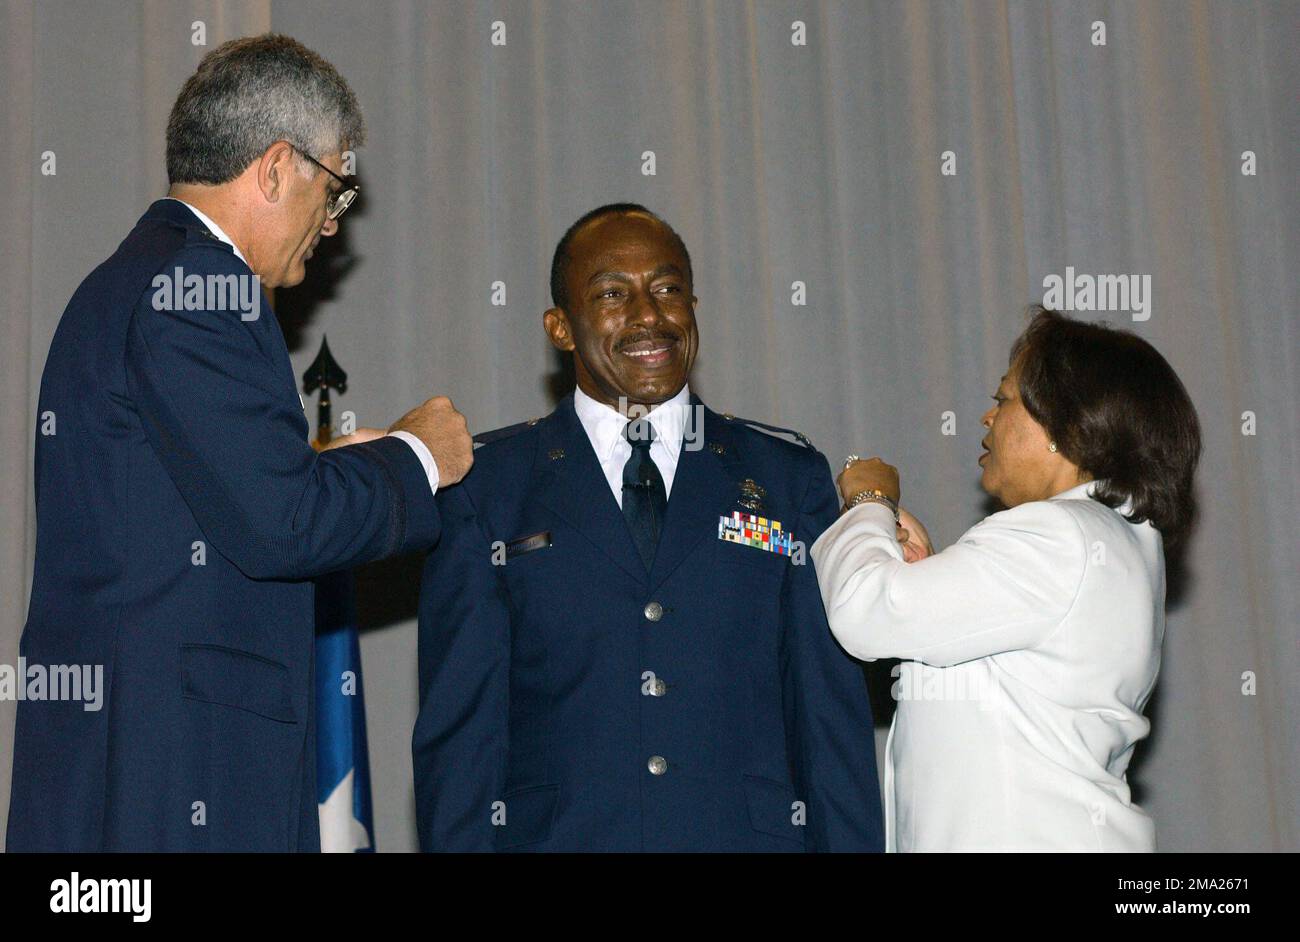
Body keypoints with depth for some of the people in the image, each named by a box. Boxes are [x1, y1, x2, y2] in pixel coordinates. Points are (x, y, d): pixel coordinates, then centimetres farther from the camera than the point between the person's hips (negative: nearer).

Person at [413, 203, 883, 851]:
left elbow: (834, 717, 5)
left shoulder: (790, 478, 8)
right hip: (556, 831, -1)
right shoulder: (482, 486, 4)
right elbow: (458, 722, 1)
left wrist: (850, 842, -2)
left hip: (754, 830, 2)